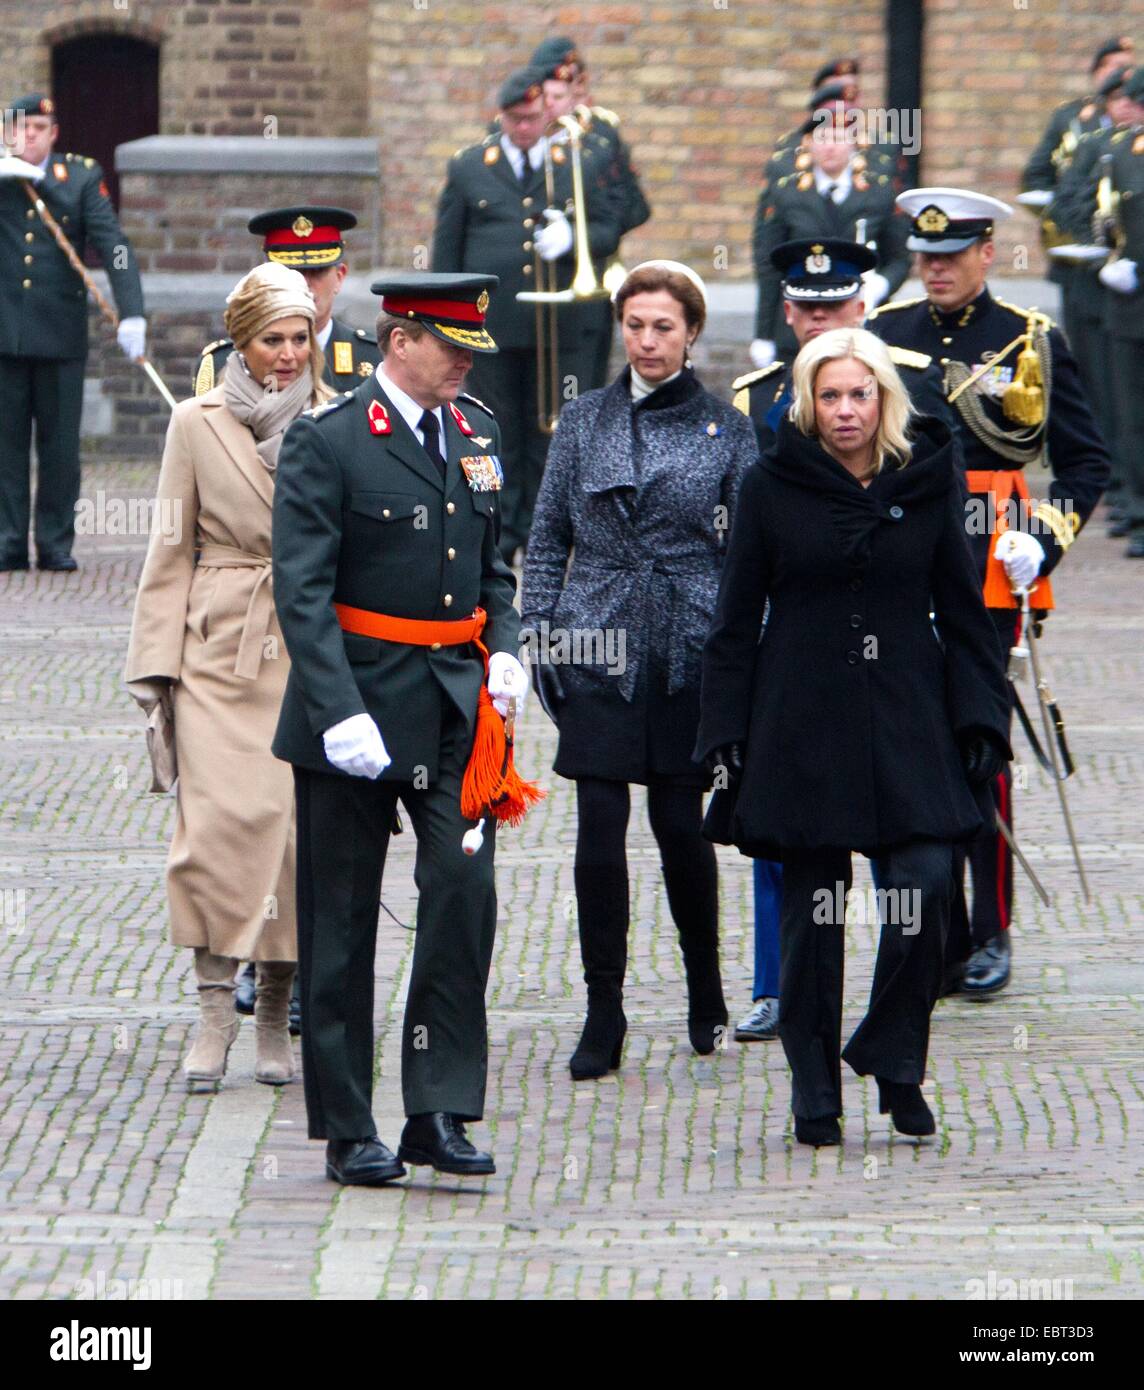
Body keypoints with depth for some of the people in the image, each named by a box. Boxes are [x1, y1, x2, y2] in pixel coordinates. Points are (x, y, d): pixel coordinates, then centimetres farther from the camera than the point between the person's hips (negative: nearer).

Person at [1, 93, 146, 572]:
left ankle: (56, 544, 11)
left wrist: (131, 313, -17)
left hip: (60, 334, 0)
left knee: (60, 443, 4)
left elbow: (113, 245, -5)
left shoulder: (81, 177, 3)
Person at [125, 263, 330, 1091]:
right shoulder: (199, 425, 4)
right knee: (220, 817, -13)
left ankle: (276, 1020, 9)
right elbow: (173, 552, 7)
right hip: (222, 651, -1)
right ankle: (215, 1011, -7)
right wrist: (157, 665, 0)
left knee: (298, 826, -2)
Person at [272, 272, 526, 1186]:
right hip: (361, 701, -4)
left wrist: (505, 648, 2)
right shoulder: (327, 443, -10)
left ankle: (440, 1112, -3)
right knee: (343, 923, 4)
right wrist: (339, 713, -23)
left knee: (466, 888, -9)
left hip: (456, 704, 5)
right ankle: (347, 1130, 13)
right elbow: (302, 592, -14)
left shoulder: (475, 433, 10)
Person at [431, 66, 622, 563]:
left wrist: (570, 238, -15)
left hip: (561, 330, 0)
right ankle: (496, 538, 11)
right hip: (490, 329, 0)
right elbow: (446, 251, 8)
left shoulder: (583, 165, 8)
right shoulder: (467, 167, 7)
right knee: (496, 438, 4)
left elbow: (608, 231, 7)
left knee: (549, 436, 3)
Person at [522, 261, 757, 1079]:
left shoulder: (727, 432, 3)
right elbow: (549, 537, 9)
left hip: (689, 654, -1)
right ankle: (604, 1017, 4)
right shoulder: (584, 421, 7)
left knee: (680, 822, 3)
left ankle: (706, 996, 24)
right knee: (600, 827, -3)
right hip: (598, 650, 1)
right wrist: (541, 636, 2)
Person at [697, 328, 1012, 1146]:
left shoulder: (928, 484, 6)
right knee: (812, 909, 1)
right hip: (803, 724, -1)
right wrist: (725, 732, -1)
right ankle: (815, 1099, 10)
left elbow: (962, 610, 10)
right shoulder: (773, 489, 2)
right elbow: (738, 620, 5)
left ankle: (894, 1057, 6)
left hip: (907, 718, 1)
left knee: (926, 884, -14)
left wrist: (980, 718, 2)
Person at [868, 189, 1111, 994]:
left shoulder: (1034, 343, 1)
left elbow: (1087, 464, 4)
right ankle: (936, 936, 10)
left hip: (985, 573, -3)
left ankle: (992, 935, 7)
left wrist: (1043, 538, -10)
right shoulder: (883, 334, 8)